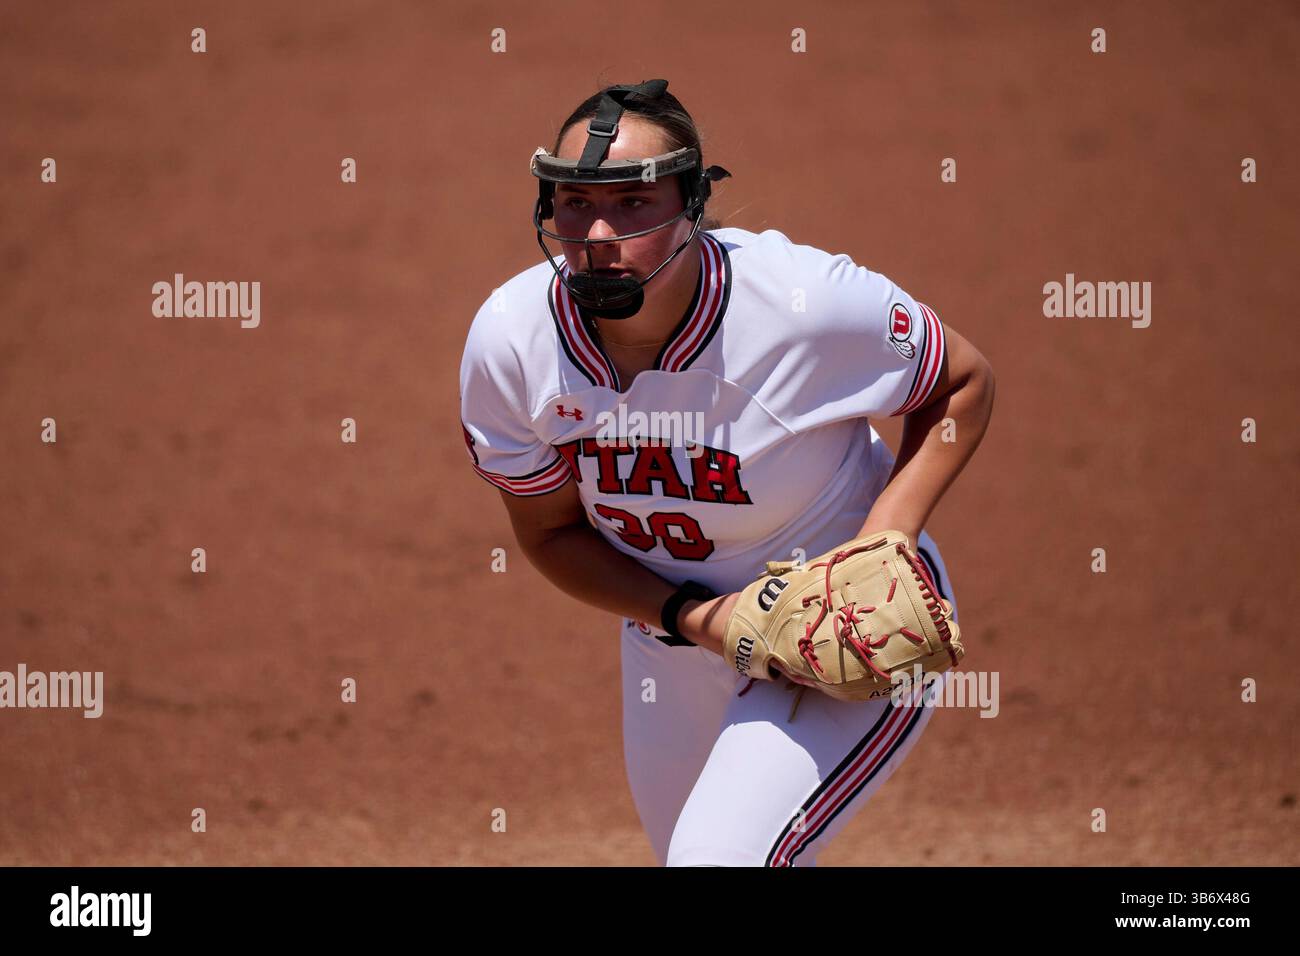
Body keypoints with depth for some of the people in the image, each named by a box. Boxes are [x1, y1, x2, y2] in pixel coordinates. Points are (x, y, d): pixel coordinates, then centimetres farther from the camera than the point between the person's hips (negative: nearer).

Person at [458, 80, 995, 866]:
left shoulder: (807, 304, -28)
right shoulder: (510, 343, -18)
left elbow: (964, 385, -9)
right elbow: (552, 533, -3)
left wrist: (882, 548, -22)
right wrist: (693, 616, -20)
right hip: (673, 631, 5)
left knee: (720, 857, -25)